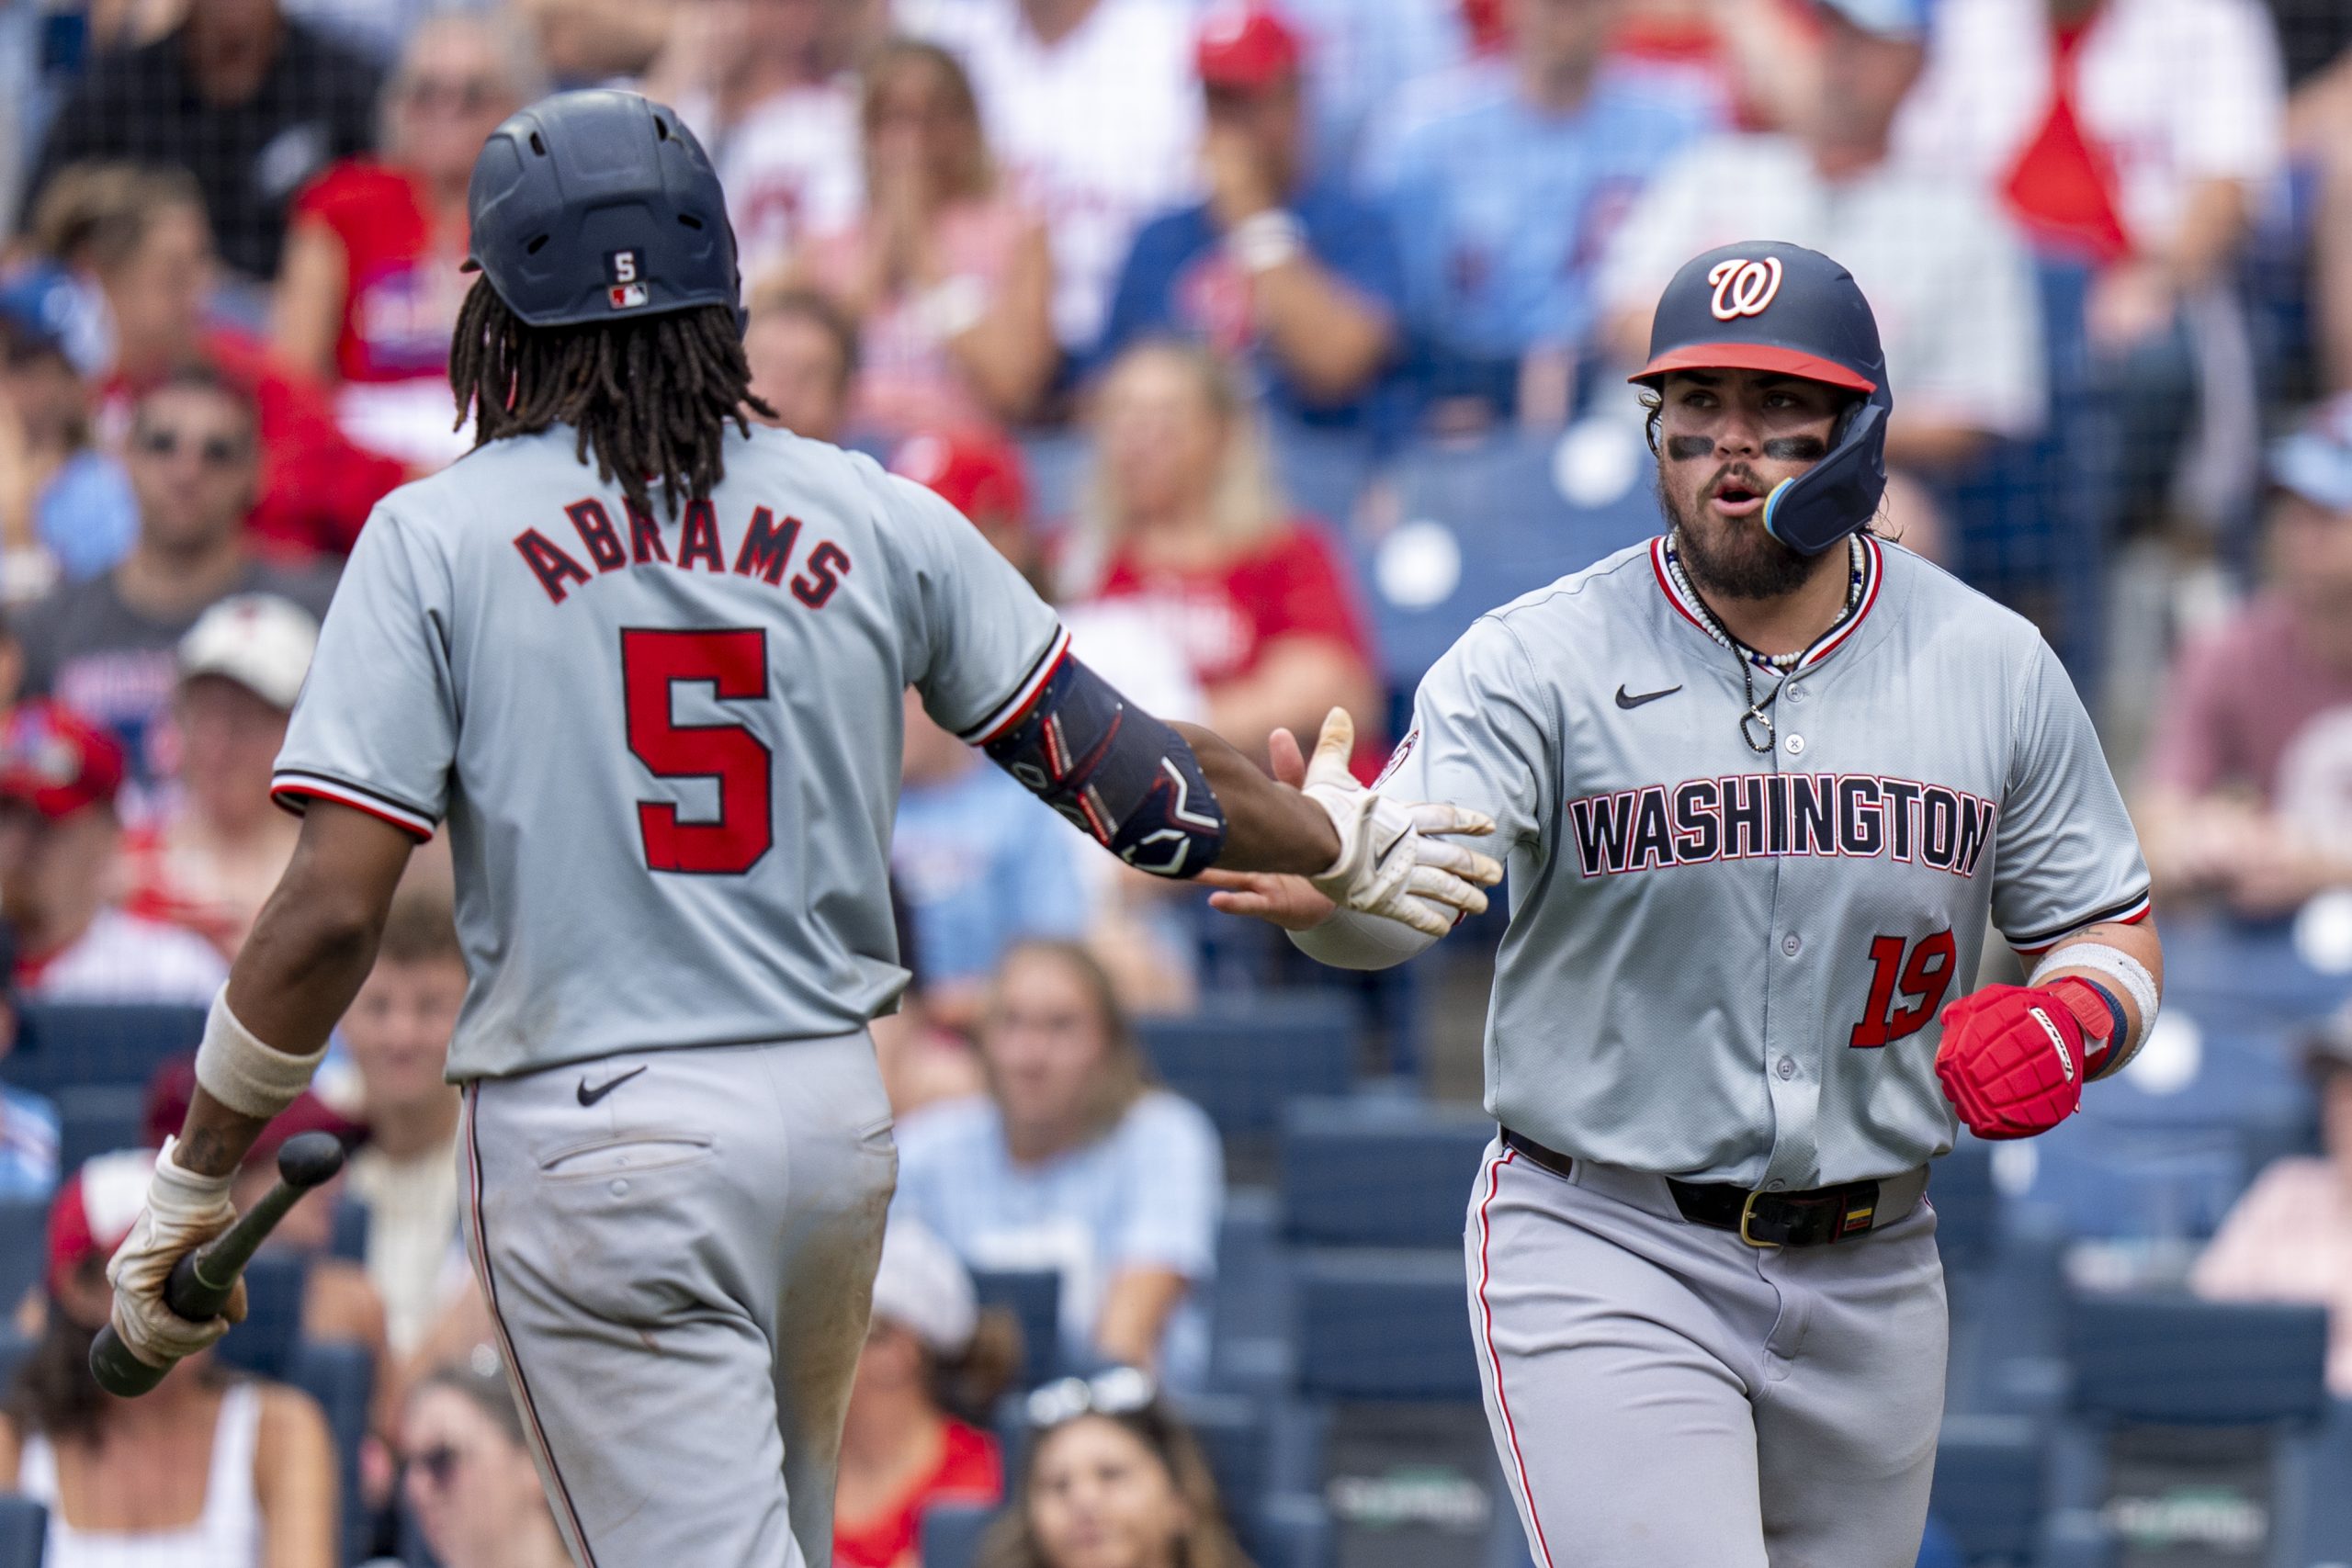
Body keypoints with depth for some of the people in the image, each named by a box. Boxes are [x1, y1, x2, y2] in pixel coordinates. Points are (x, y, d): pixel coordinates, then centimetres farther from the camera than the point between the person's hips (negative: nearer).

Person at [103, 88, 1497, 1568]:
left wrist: (194, 1186, -2)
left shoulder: (436, 536, -5)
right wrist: (1342, 838, 26)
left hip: (592, 1139, -4)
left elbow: (334, 906, -10)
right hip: (834, 1111, 4)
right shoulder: (876, 519, 3)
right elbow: (1113, 765, 8)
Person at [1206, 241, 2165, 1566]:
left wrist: (2071, 1019, -14)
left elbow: (2113, 934, 10)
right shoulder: (1542, 660, -9)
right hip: (1607, 1257, -4)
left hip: (1869, 1274, 4)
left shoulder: (1993, 665, 2)